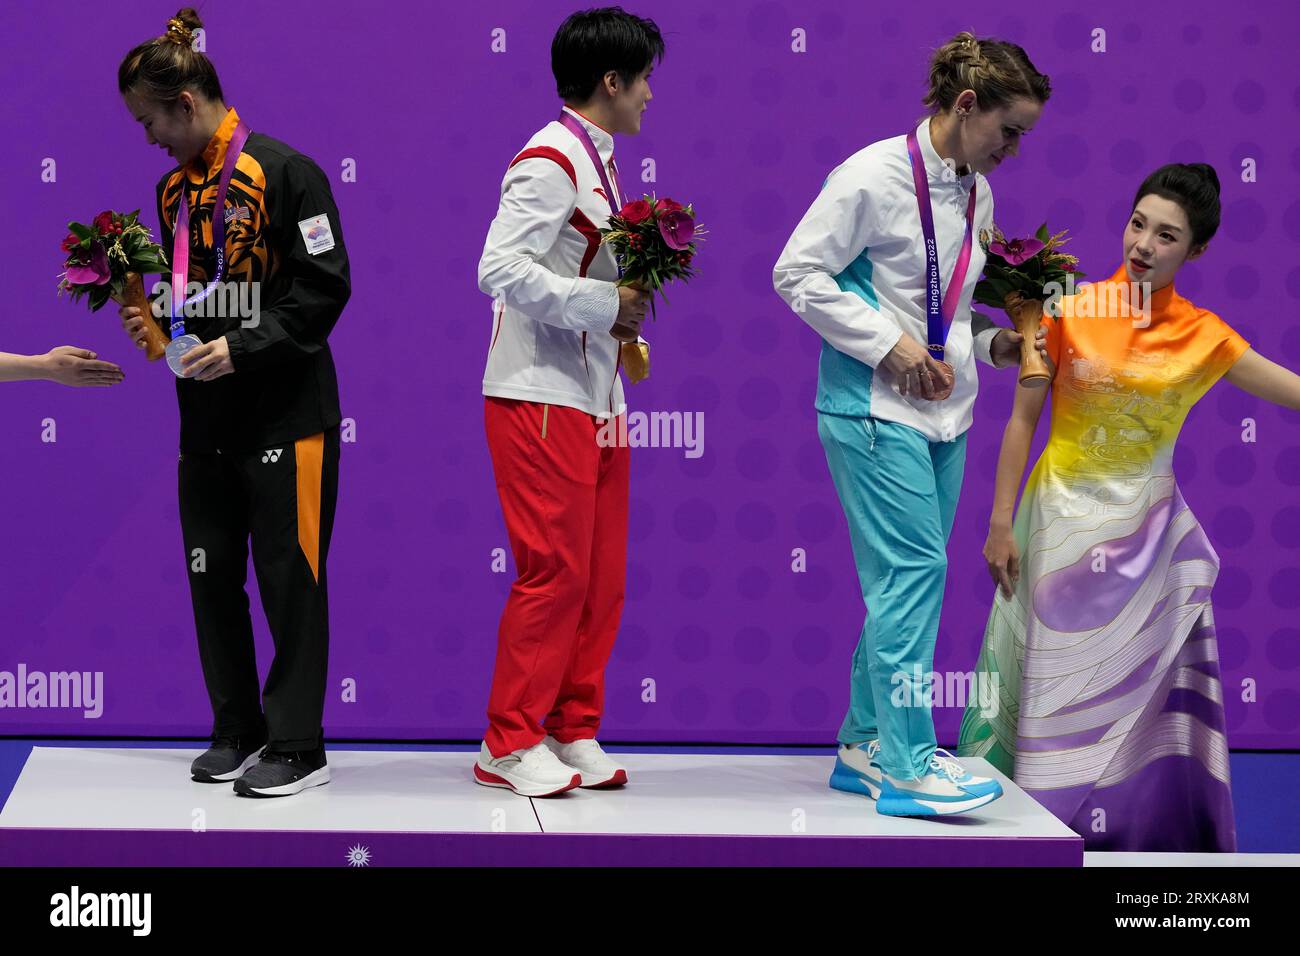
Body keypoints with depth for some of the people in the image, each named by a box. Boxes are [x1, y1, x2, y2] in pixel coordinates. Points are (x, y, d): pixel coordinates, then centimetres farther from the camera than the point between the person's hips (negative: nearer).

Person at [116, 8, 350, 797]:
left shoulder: (284, 173, -11)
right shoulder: (175, 188, 11)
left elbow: (324, 288, -15)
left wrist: (241, 347, -20)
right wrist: (156, 321, 0)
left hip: (286, 413, -7)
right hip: (207, 414, 7)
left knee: (290, 578, -2)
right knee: (212, 575, 10)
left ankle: (298, 746, 6)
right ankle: (238, 731, 22)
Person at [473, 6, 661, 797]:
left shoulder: (597, 163, 16)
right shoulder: (551, 161, -13)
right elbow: (501, 269, -22)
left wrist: (624, 326, 4)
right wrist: (606, 306, -19)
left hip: (595, 399, 9)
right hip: (540, 400, -9)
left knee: (601, 579, 10)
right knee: (555, 574, -6)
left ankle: (574, 734, 19)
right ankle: (510, 744, 4)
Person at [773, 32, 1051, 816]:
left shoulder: (977, 194, 12)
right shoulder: (874, 177, -12)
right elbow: (798, 274, -12)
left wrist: (994, 343, 3)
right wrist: (888, 343, -17)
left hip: (942, 411, 8)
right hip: (874, 407, -8)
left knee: (907, 579, 10)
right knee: (913, 569, -12)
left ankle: (865, 744, 19)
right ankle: (907, 765, -8)